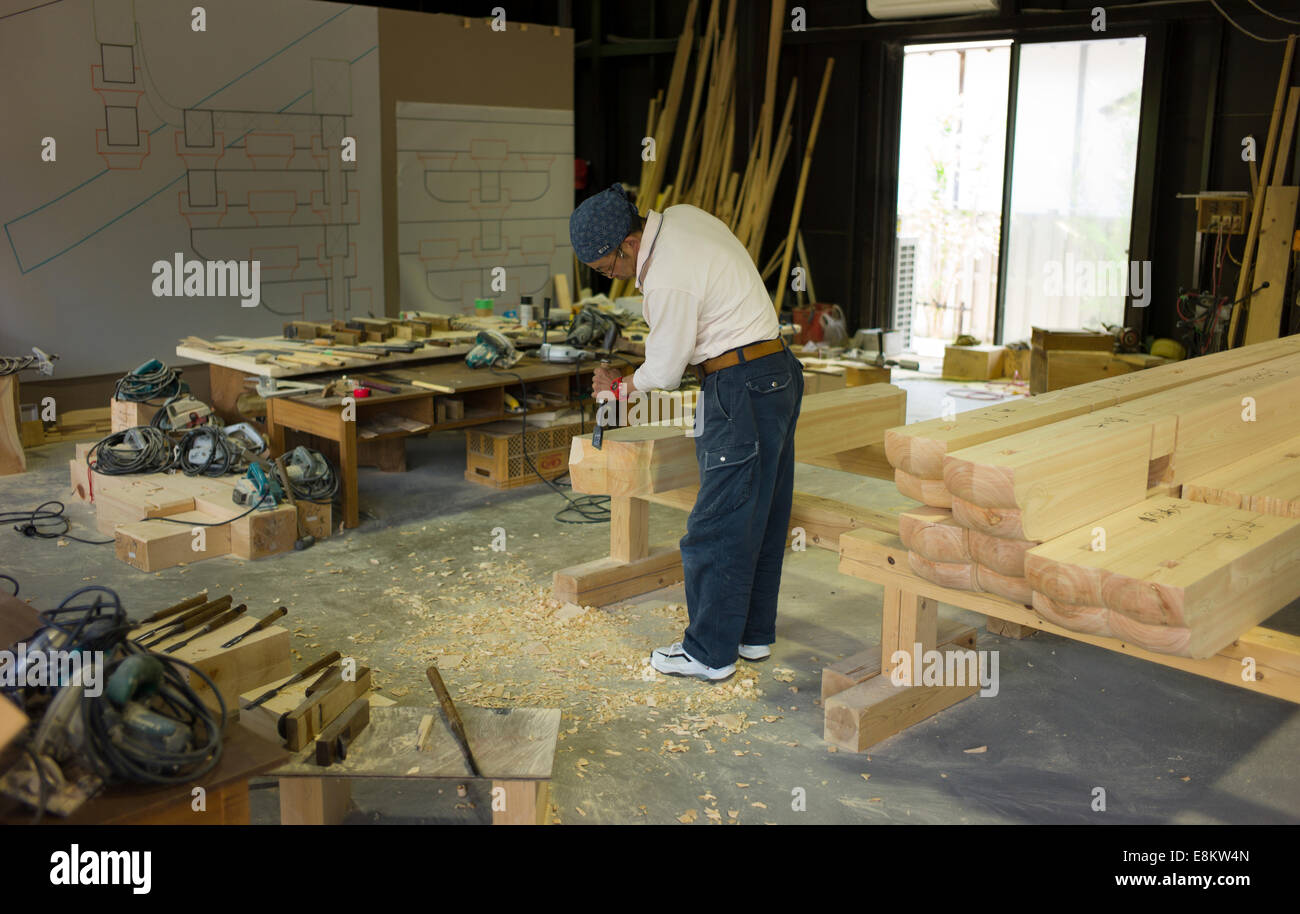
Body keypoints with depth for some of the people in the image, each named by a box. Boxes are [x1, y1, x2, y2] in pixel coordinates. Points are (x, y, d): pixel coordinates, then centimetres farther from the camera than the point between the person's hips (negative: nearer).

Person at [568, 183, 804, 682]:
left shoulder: (668, 280, -22)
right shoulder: (682, 215, 6)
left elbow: (663, 372, -13)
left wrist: (618, 387, 8)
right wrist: (659, 342, 21)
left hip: (741, 389, -10)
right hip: (778, 373, 10)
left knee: (717, 526, -2)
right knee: (763, 514, 15)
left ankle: (709, 653, 8)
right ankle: (754, 634, 27)